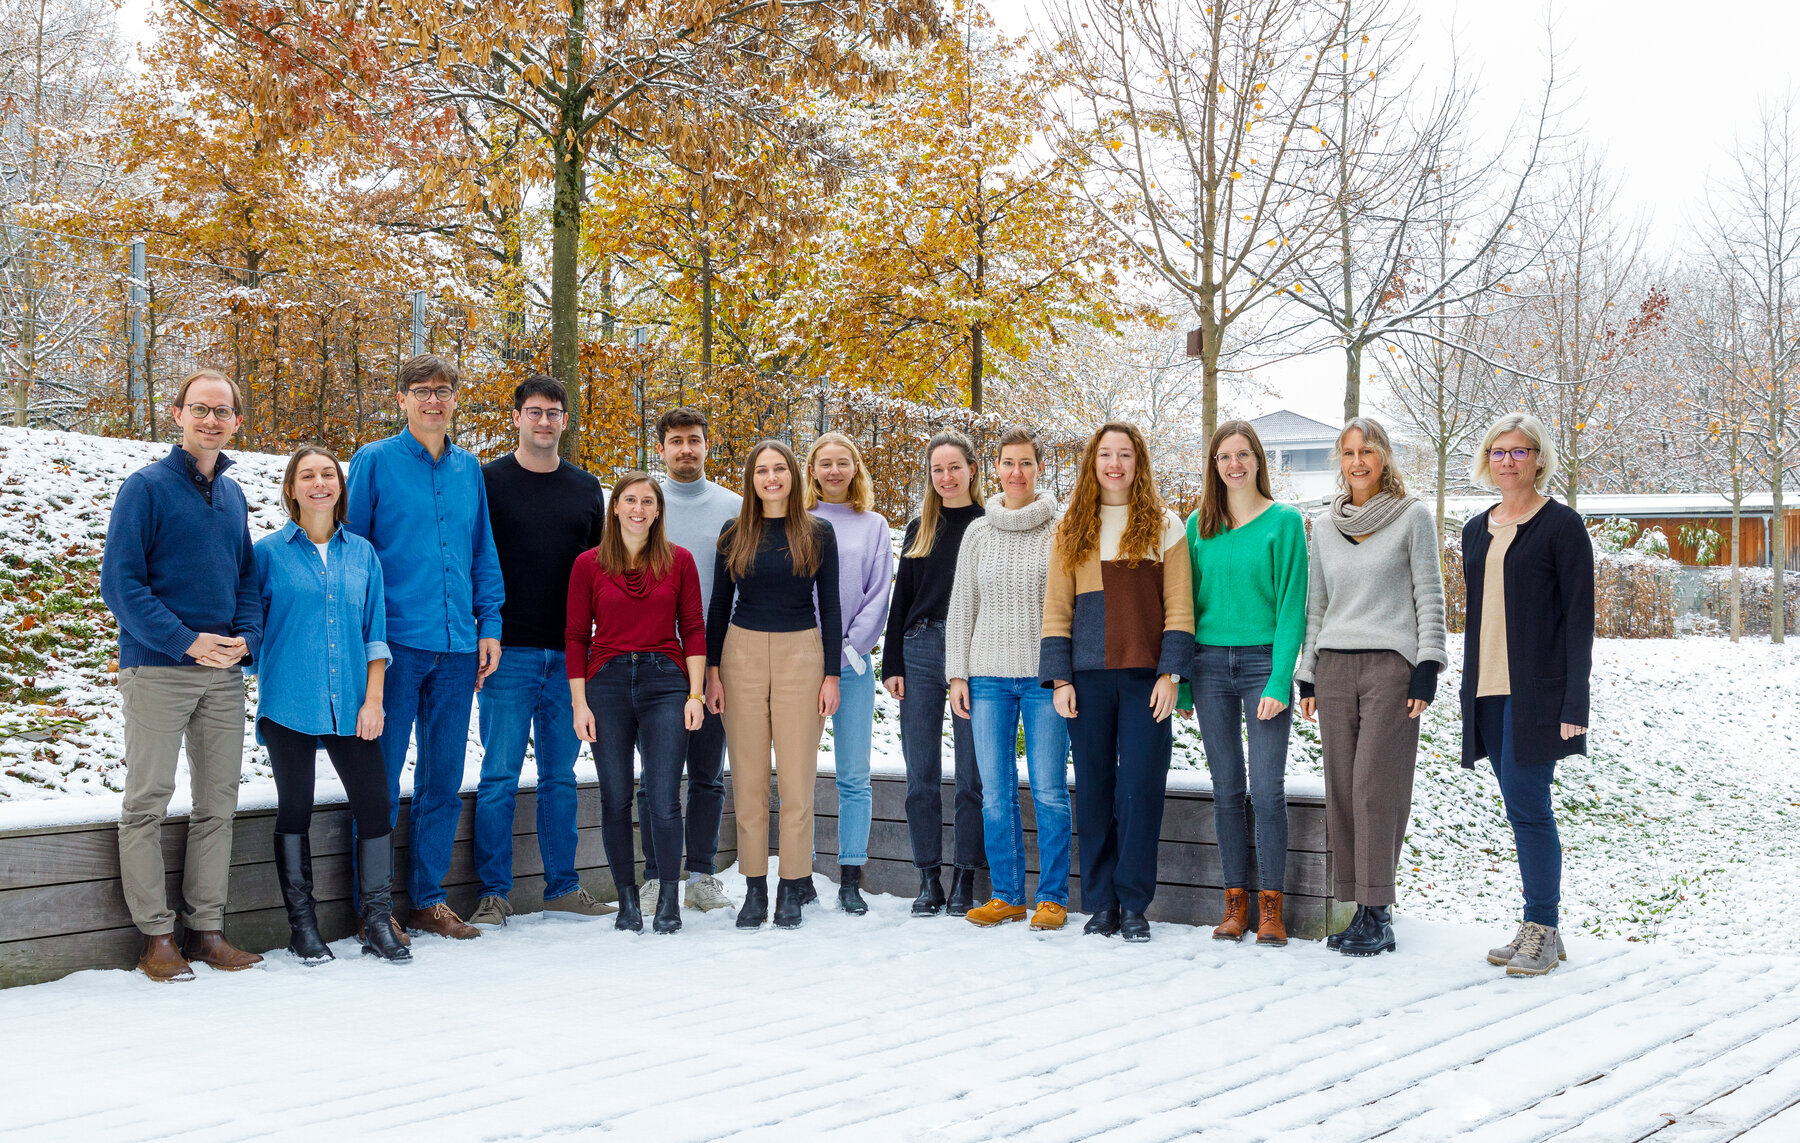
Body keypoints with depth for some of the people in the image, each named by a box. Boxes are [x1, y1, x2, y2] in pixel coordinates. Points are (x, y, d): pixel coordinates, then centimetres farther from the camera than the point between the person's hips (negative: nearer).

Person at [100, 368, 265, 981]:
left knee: (218, 802, 7)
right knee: (147, 802, -3)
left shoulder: (233, 495, 14)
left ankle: (207, 929, 15)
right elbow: (120, 582, -10)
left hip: (224, 672, 6)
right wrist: (185, 641, -17)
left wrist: (246, 637, -1)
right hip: (157, 669, -6)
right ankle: (156, 936, 4)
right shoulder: (146, 487, -4)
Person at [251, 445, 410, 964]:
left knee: (374, 804, -1)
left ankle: (377, 922, 9)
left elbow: (374, 633, 8)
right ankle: (303, 925, 14)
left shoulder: (361, 554, 10)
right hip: (289, 703, -2)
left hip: (350, 706, 2)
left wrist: (373, 700, 0)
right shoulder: (269, 553, 2)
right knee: (295, 809, 4)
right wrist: (263, 687, 1)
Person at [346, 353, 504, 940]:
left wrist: (489, 625, 8)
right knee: (382, 777, -1)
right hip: (395, 643, -4)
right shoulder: (374, 461, 0)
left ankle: (428, 899, 20)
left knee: (444, 779, 9)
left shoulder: (469, 468, 13)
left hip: (457, 646, 5)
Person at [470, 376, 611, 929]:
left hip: (569, 655, 4)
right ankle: (493, 894, 5)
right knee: (500, 775, -2)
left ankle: (562, 888, 16)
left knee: (561, 775, 9)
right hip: (507, 654, -3)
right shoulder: (488, 482, 1)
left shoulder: (586, 488, 12)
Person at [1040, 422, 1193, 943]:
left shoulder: (1163, 524, 6)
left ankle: (1134, 905, 4)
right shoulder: (1072, 528, 11)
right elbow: (1056, 609, 8)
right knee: (1094, 789, 4)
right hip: (1088, 677, 2)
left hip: (1145, 675, -2)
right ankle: (1101, 904, 12)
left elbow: (1178, 607, 2)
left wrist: (1170, 673, -7)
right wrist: (1059, 678, 0)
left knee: (1141, 788, -4)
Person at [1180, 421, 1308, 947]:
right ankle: (1235, 901, 13)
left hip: (1264, 661, -3)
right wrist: (1181, 680, 5)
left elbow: (1291, 605, -5)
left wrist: (1279, 681, -13)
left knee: (1267, 789, -5)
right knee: (1227, 789, 6)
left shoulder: (1285, 521, -1)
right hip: (1211, 664, 3)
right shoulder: (1199, 525, 10)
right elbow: (1188, 602, 11)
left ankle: (1270, 905, 3)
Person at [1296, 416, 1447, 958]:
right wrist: (1308, 676, 15)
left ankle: (1378, 915, -5)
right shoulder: (1324, 525, 15)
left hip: (1391, 666, -4)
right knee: (1342, 789, 2)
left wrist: (1427, 668, -8)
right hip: (1334, 669, 5)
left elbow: (1430, 595, 0)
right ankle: (1360, 909, 7)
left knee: (1376, 788, -10)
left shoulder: (1413, 516, 3)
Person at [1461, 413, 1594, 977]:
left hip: (1536, 691, -6)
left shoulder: (1561, 524, -4)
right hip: (1489, 692, 6)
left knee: (1526, 806, -9)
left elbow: (1579, 617, -8)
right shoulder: (1477, 530, 15)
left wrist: (1573, 703, -14)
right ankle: (1538, 930, 16)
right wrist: (1469, 693, 16)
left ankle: (1543, 930, 1)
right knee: (1524, 809, 10)